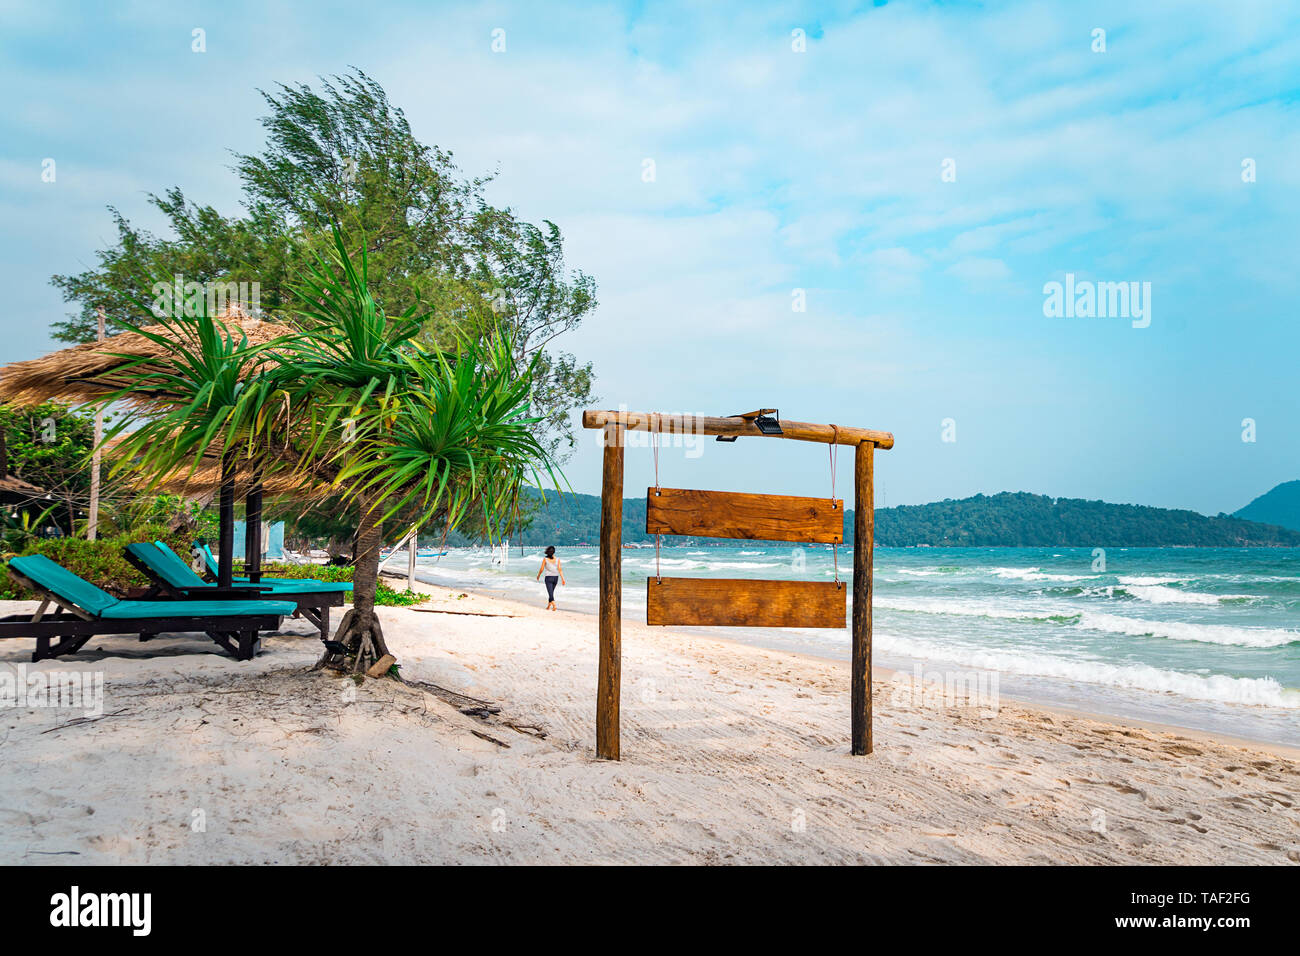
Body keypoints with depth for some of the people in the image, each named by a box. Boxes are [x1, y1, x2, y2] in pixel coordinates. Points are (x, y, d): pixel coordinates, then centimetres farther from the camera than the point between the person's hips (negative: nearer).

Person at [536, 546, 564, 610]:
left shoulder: (545, 559, -8)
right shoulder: (557, 559, -3)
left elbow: (541, 569, -5)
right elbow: (560, 569, -8)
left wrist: (538, 576, 13)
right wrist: (562, 579, -8)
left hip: (549, 577, -4)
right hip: (556, 577, 4)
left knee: (550, 593, -5)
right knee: (551, 592, 21)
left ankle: (554, 605, -27)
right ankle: (548, 606, 32)